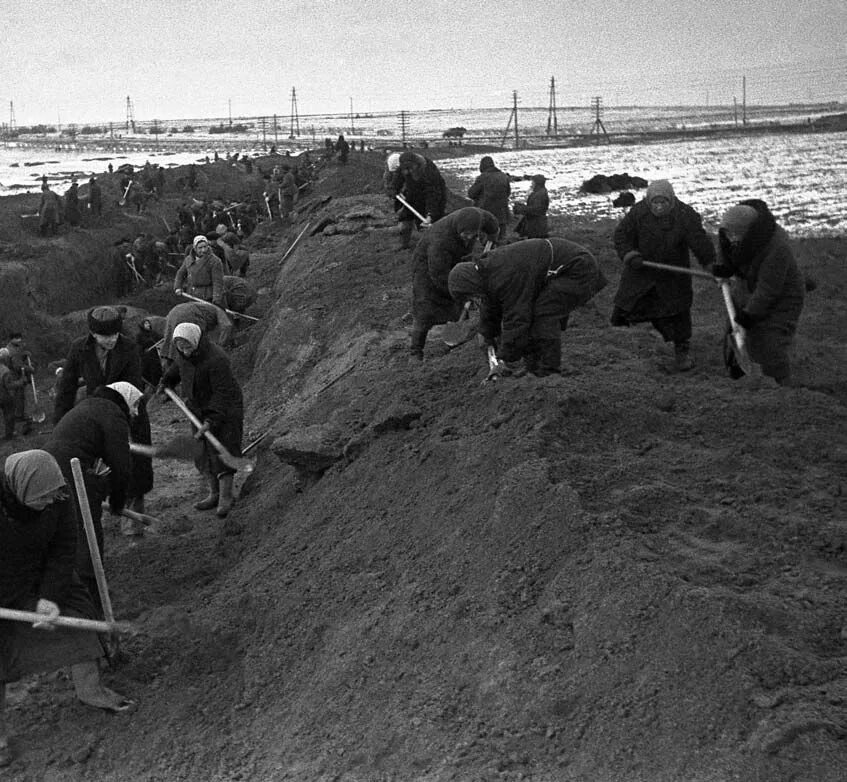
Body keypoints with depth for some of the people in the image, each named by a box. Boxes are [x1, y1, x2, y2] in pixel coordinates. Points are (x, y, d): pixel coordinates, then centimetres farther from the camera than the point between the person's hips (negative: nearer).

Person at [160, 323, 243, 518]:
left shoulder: (216, 360, -29)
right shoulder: (184, 355, -4)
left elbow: (223, 393, -29)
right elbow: (177, 367, 22)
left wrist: (211, 420, -34)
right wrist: (166, 382, 35)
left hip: (223, 409, -7)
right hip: (199, 410, 7)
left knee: (222, 451, -9)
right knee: (203, 452, 9)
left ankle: (225, 498, -2)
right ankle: (214, 493, 20)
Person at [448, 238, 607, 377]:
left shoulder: (507, 277, -29)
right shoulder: (489, 268, 4)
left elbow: (515, 319, -24)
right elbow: (490, 308, 19)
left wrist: (507, 359, -14)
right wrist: (488, 337, 31)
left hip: (579, 270, -11)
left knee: (543, 315, -18)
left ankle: (548, 373, -12)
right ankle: (533, 366, 13)